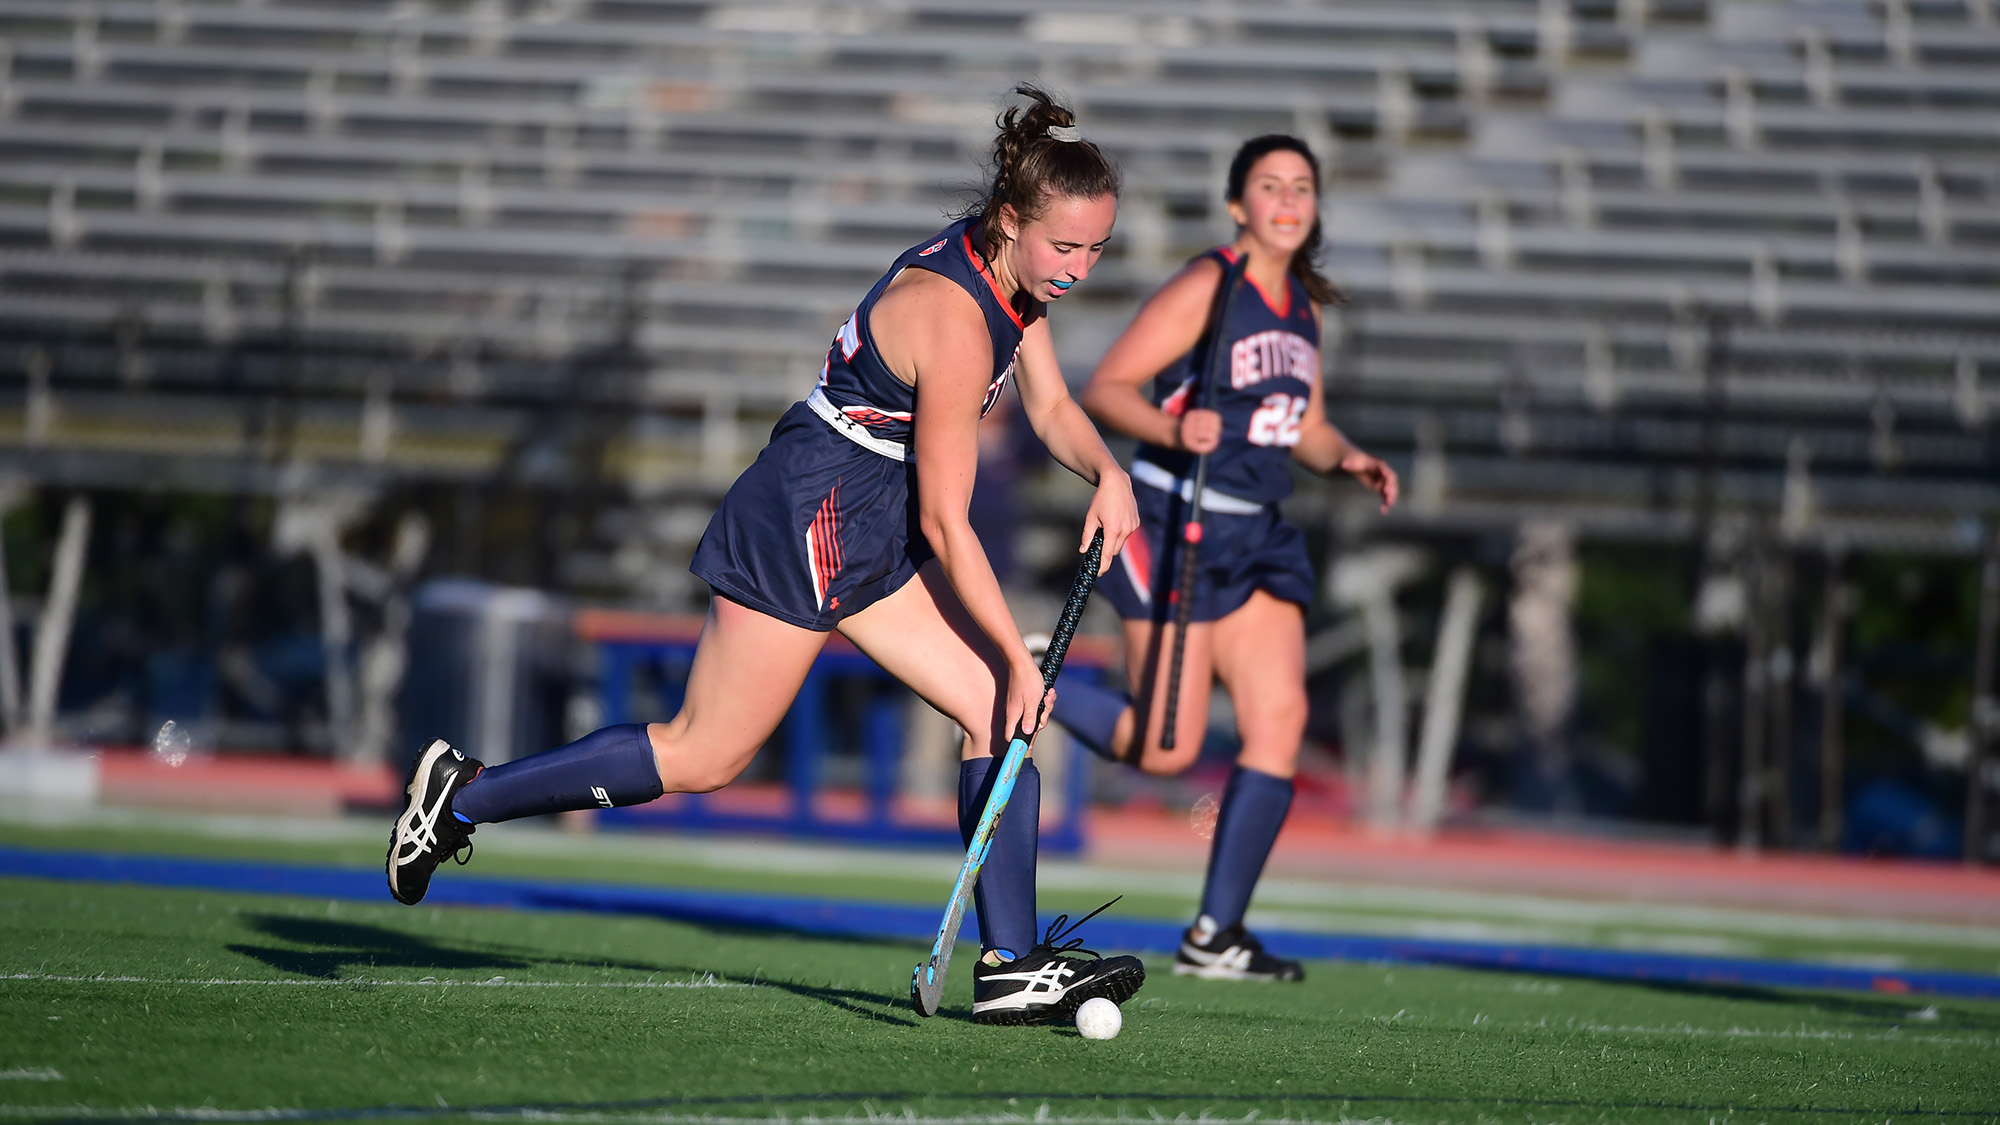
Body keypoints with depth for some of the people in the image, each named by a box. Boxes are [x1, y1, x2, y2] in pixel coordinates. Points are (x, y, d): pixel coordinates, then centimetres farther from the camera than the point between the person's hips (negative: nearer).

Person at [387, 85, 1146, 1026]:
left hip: (872, 531, 9)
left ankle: (1011, 966, 0)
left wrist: (1107, 470, -3)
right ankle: (467, 795, 13)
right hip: (805, 520, -9)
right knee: (704, 755, -2)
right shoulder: (952, 318, -26)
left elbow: (1051, 408, 18)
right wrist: (1016, 654, -17)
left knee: (999, 710, 0)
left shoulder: (1014, 273, 1)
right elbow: (946, 523, -22)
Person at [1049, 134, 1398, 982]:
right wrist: (1174, 429, -31)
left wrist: (1348, 460, 1)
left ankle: (1216, 934, -1)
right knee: (1167, 750, -9)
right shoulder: (1207, 286, -11)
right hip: (1175, 528, -7)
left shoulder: (1303, 304, 12)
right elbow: (1103, 389, -13)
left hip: (1257, 536, 7)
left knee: (1280, 714, -6)